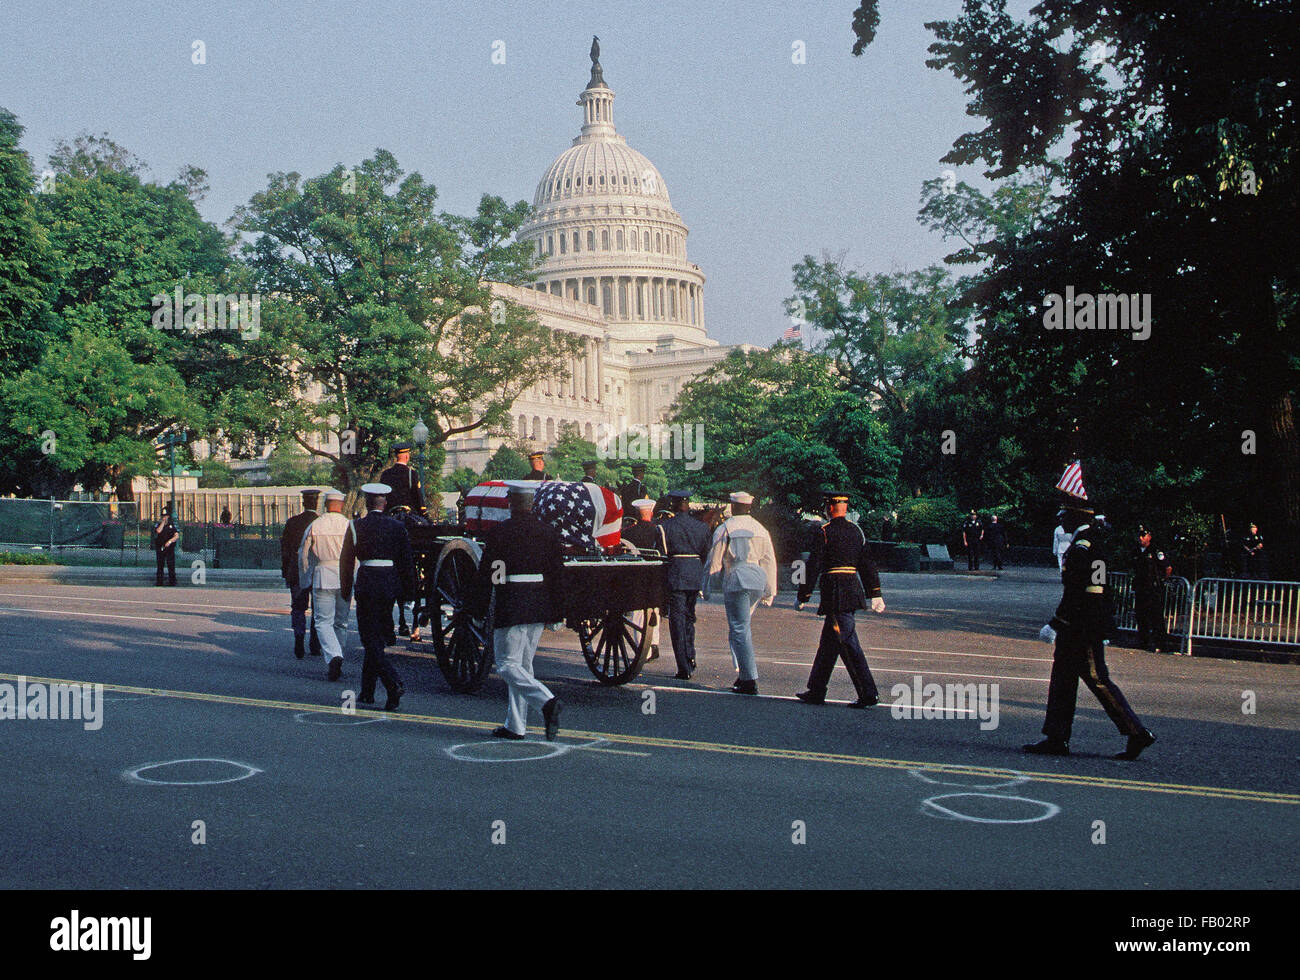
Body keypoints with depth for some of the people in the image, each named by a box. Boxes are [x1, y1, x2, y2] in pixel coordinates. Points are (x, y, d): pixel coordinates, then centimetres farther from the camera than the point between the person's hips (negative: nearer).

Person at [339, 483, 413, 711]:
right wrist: (408, 592, 11)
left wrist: (345, 590, 11)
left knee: (371, 641, -2)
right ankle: (367, 691, 22)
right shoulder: (398, 527, 3)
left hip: (367, 585, -4)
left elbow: (346, 561, 1)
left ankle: (394, 685, -21)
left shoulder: (356, 527, -3)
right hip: (390, 585, 4)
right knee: (377, 639, 16)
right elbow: (407, 561, 5)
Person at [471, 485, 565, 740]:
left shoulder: (499, 533, -7)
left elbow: (486, 574, -6)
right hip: (540, 608, 6)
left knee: (508, 665, -1)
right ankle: (515, 726, 17)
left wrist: (478, 609, 2)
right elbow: (558, 573, 8)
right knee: (524, 664, 14)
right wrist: (555, 611, 14)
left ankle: (547, 702, -21)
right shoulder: (549, 532, 6)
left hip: (510, 607, -6)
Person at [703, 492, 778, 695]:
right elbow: (770, 562, 13)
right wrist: (770, 592, 18)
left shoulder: (724, 529, -2)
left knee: (739, 630, -4)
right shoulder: (761, 529, 12)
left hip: (735, 582, -5)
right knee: (743, 626, 19)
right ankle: (744, 671, 12)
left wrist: (707, 587, 8)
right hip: (757, 583, 5)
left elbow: (715, 561, -2)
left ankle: (749, 680, -9)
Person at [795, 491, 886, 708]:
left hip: (836, 593, -7)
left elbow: (813, 566, -10)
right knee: (828, 643, 12)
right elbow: (868, 563, 13)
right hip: (854, 590, 7)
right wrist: (875, 594, 17)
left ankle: (869, 694, -3)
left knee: (849, 645, -4)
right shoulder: (856, 531, 12)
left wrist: (803, 597, -5)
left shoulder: (825, 532, -8)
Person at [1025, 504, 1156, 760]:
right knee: (1062, 678, 11)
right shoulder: (1096, 543, 13)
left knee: (1098, 681, -4)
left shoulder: (1081, 550, -19)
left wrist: (1055, 626, -19)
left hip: (1083, 628, -10)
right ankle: (1057, 738, 14)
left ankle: (1137, 733, 2)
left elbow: (1075, 595, -23)